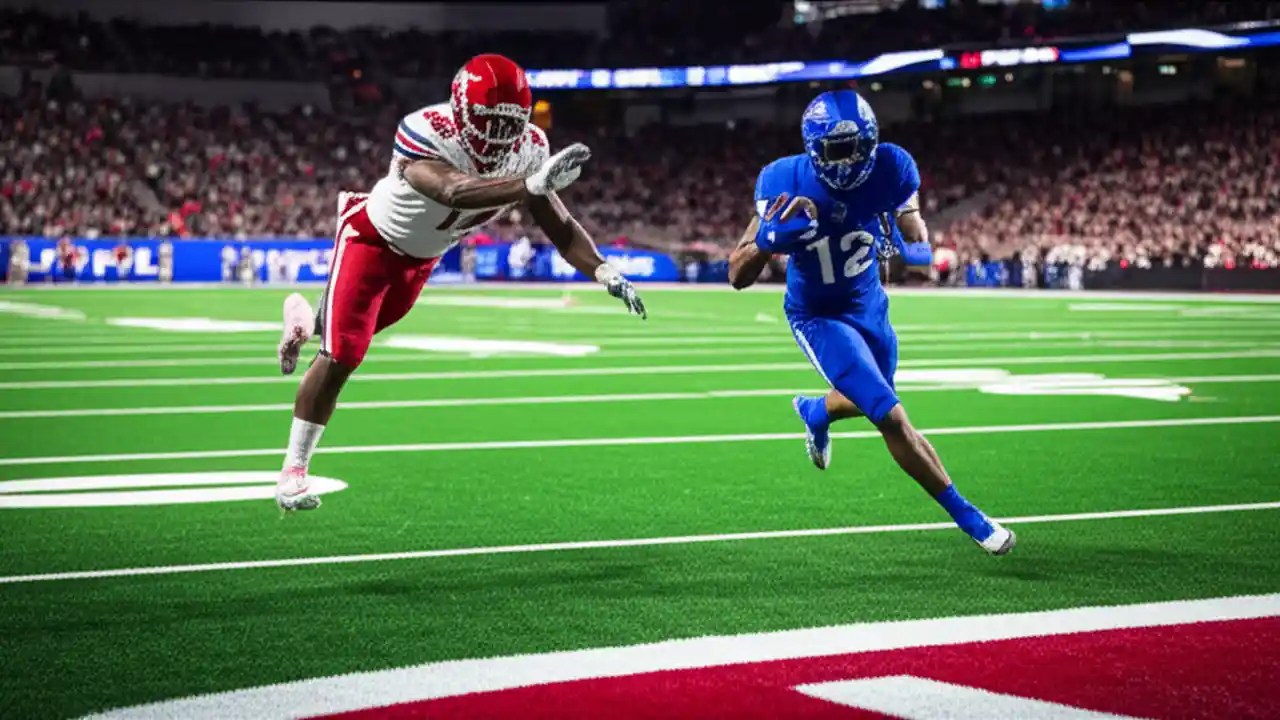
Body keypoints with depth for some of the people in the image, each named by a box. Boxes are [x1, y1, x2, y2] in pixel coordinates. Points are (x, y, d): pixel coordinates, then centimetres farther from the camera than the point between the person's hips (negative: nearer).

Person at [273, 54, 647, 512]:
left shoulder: (528, 151, -22)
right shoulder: (425, 135, -40)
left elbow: (559, 225, -16)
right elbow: (455, 192, -58)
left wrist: (605, 272, -32)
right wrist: (532, 184, -72)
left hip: (422, 256, 6)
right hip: (372, 238, -6)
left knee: (361, 331, 24)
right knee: (342, 357, -10)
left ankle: (306, 322, 58)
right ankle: (294, 470, 3)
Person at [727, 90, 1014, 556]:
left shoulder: (889, 170, -21)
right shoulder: (785, 183, -26)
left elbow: (918, 240, -2)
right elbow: (738, 276, -23)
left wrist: (914, 248, -24)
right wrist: (769, 237, -40)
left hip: (869, 304, 4)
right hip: (818, 317, -4)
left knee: (870, 402, 25)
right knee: (893, 419, -13)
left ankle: (814, 413, 61)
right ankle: (968, 519, 2)